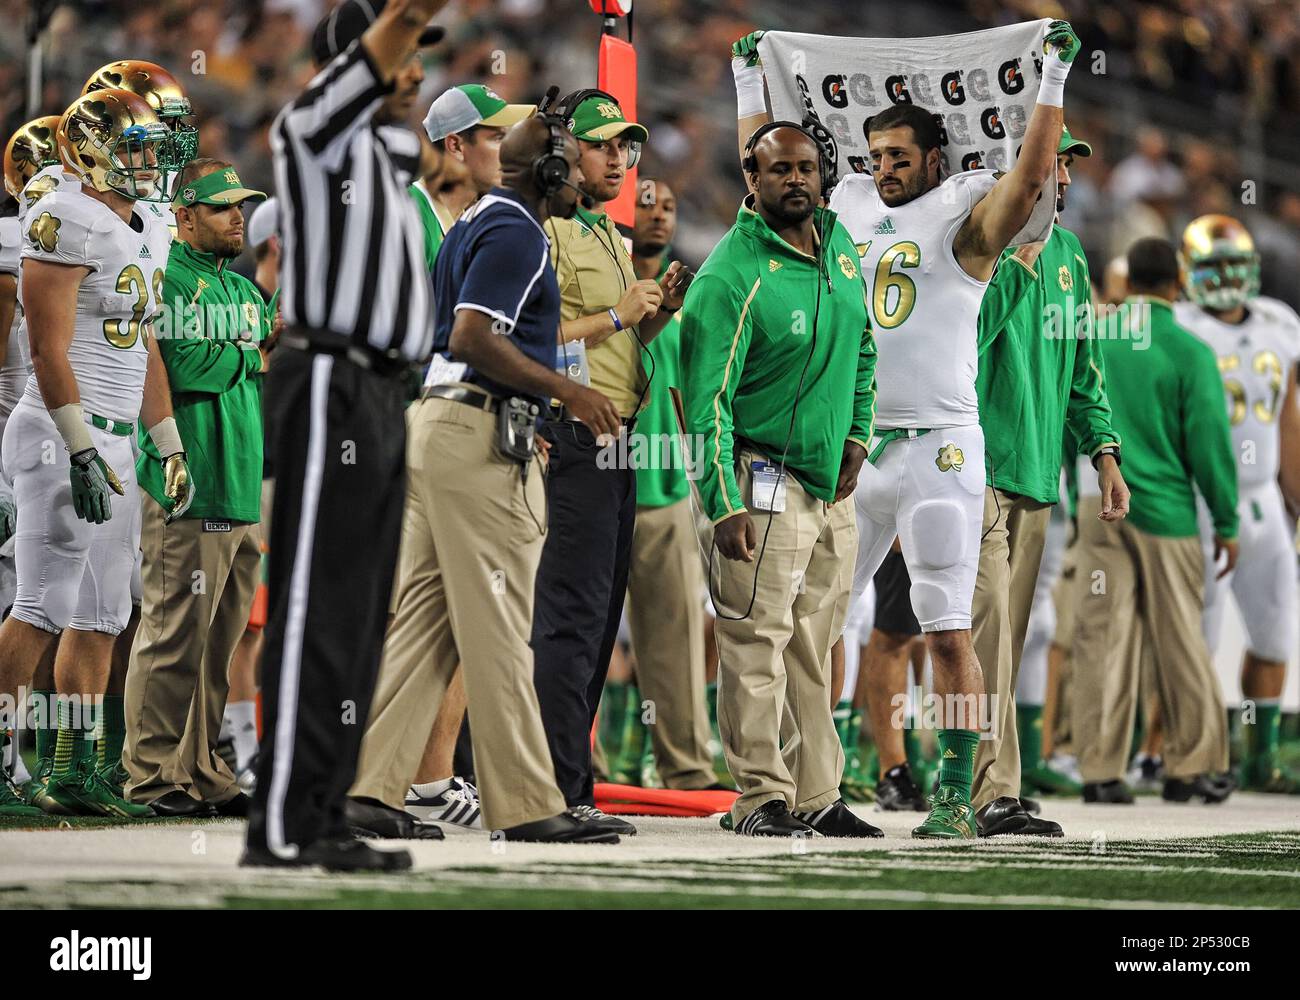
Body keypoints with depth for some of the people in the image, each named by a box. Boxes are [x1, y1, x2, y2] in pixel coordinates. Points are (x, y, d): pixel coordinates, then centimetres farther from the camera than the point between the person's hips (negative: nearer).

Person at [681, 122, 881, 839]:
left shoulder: (839, 246, 9)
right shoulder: (731, 275, -15)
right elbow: (707, 397, -17)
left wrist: (857, 434, 14)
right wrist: (724, 504, -22)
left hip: (831, 484, 7)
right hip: (763, 483, -7)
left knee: (815, 648, 10)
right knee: (757, 644, -9)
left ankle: (817, 797, 14)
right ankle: (761, 798, -5)